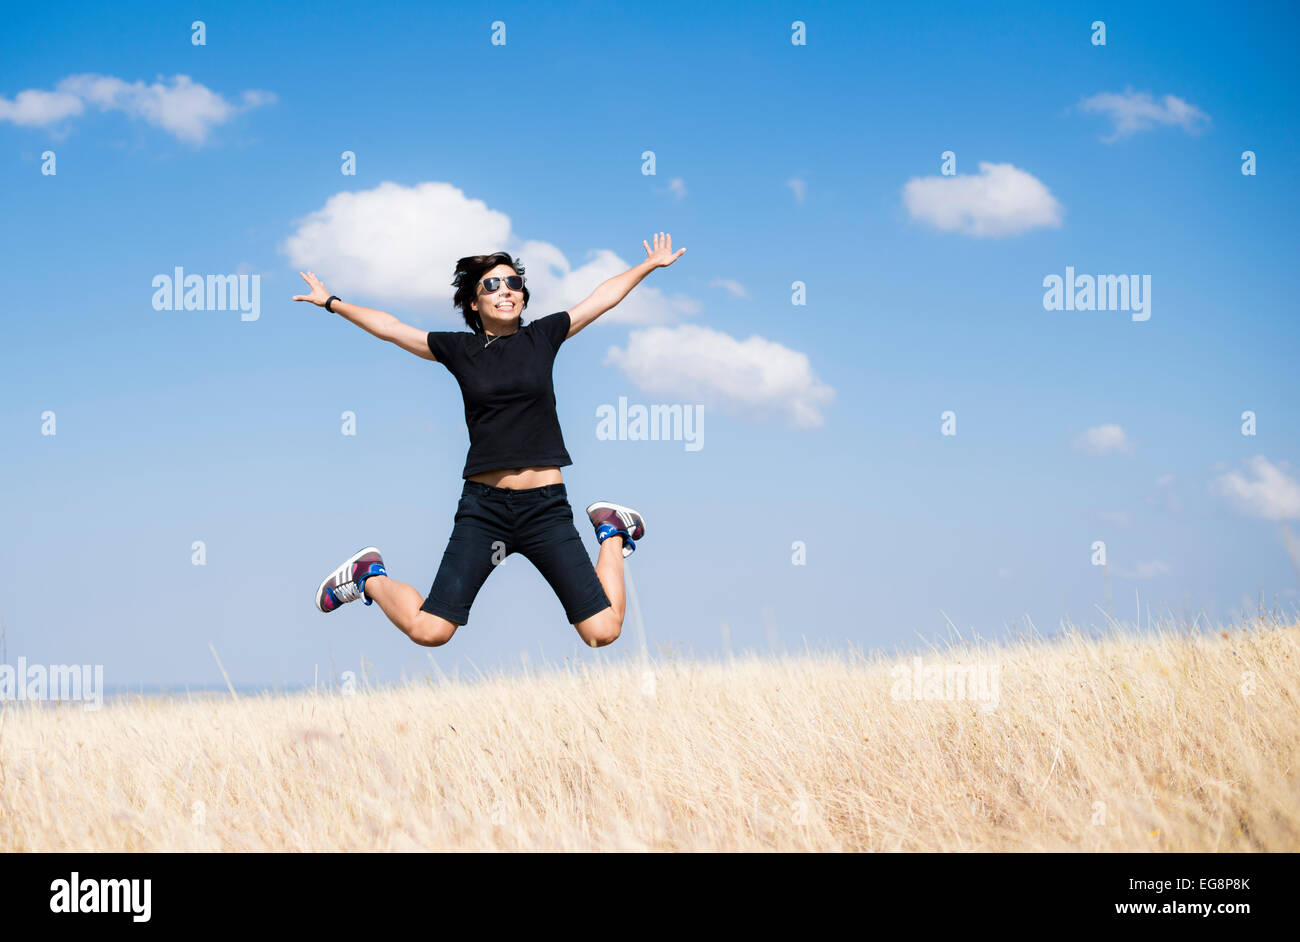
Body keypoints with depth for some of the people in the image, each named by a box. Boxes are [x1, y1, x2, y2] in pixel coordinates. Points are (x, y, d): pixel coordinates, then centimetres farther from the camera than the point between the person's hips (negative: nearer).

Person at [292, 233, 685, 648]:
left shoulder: (542, 336, 9)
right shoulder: (459, 348, 7)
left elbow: (603, 298, 19)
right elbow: (388, 326, 17)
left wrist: (651, 264, 27)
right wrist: (331, 302, 21)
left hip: (546, 507, 1)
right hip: (483, 507, -1)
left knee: (603, 632, -7)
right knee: (428, 632, -11)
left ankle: (611, 533, 22)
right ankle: (369, 576, 21)